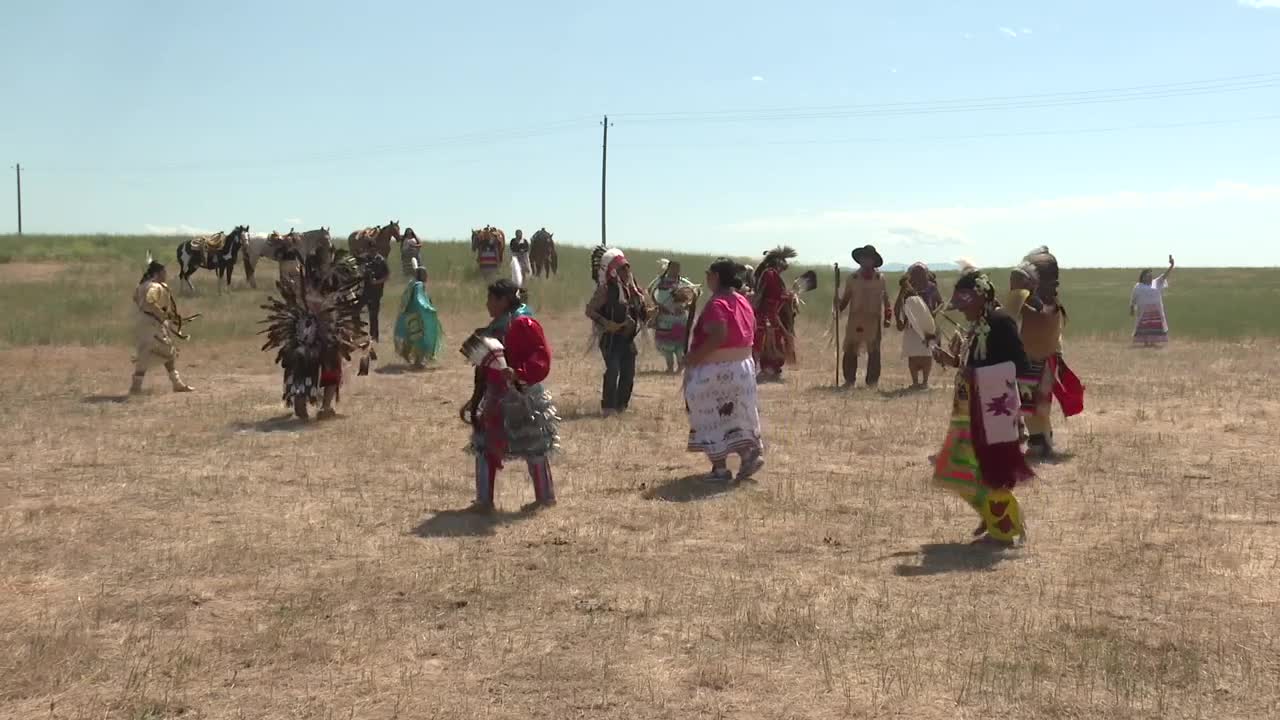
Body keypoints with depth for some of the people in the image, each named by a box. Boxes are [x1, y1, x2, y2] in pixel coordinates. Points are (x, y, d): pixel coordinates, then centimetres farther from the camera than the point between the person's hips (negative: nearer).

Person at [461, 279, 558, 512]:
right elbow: (485, 370, 19)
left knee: (533, 447, 2)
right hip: (497, 397, 9)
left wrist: (519, 373, -34)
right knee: (484, 445, 11)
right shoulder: (495, 328, 13)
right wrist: (475, 400, 20)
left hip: (522, 397, -9)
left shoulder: (524, 325, -14)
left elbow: (542, 358, -21)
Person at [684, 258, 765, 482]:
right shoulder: (743, 302, 9)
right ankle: (751, 453, 5)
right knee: (735, 416, 18)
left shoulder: (717, 304, -19)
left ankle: (720, 469, 8)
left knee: (712, 419, 4)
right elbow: (750, 334, 14)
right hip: (743, 366, 8)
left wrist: (693, 357, -22)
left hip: (716, 370, -8)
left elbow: (718, 336, -29)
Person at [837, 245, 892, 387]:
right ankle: (849, 380, 9)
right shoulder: (852, 278, 6)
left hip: (874, 321, 0)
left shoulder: (880, 279, 6)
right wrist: (839, 308, -11)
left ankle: (872, 381, 10)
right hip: (855, 320, 0)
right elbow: (845, 298, 7)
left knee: (874, 352, 1)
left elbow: (886, 300, 8)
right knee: (850, 350, -1)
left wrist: (888, 317, -1)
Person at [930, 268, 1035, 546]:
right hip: (974, 410, 9)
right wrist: (954, 361, 4)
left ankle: (1003, 530, 16)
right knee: (962, 468, 14)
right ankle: (993, 516, 30)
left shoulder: (1000, 322, -16)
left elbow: (1020, 364, -21)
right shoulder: (978, 325, 11)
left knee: (989, 470, 1)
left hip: (995, 410, -9)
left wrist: (976, 374, -25)